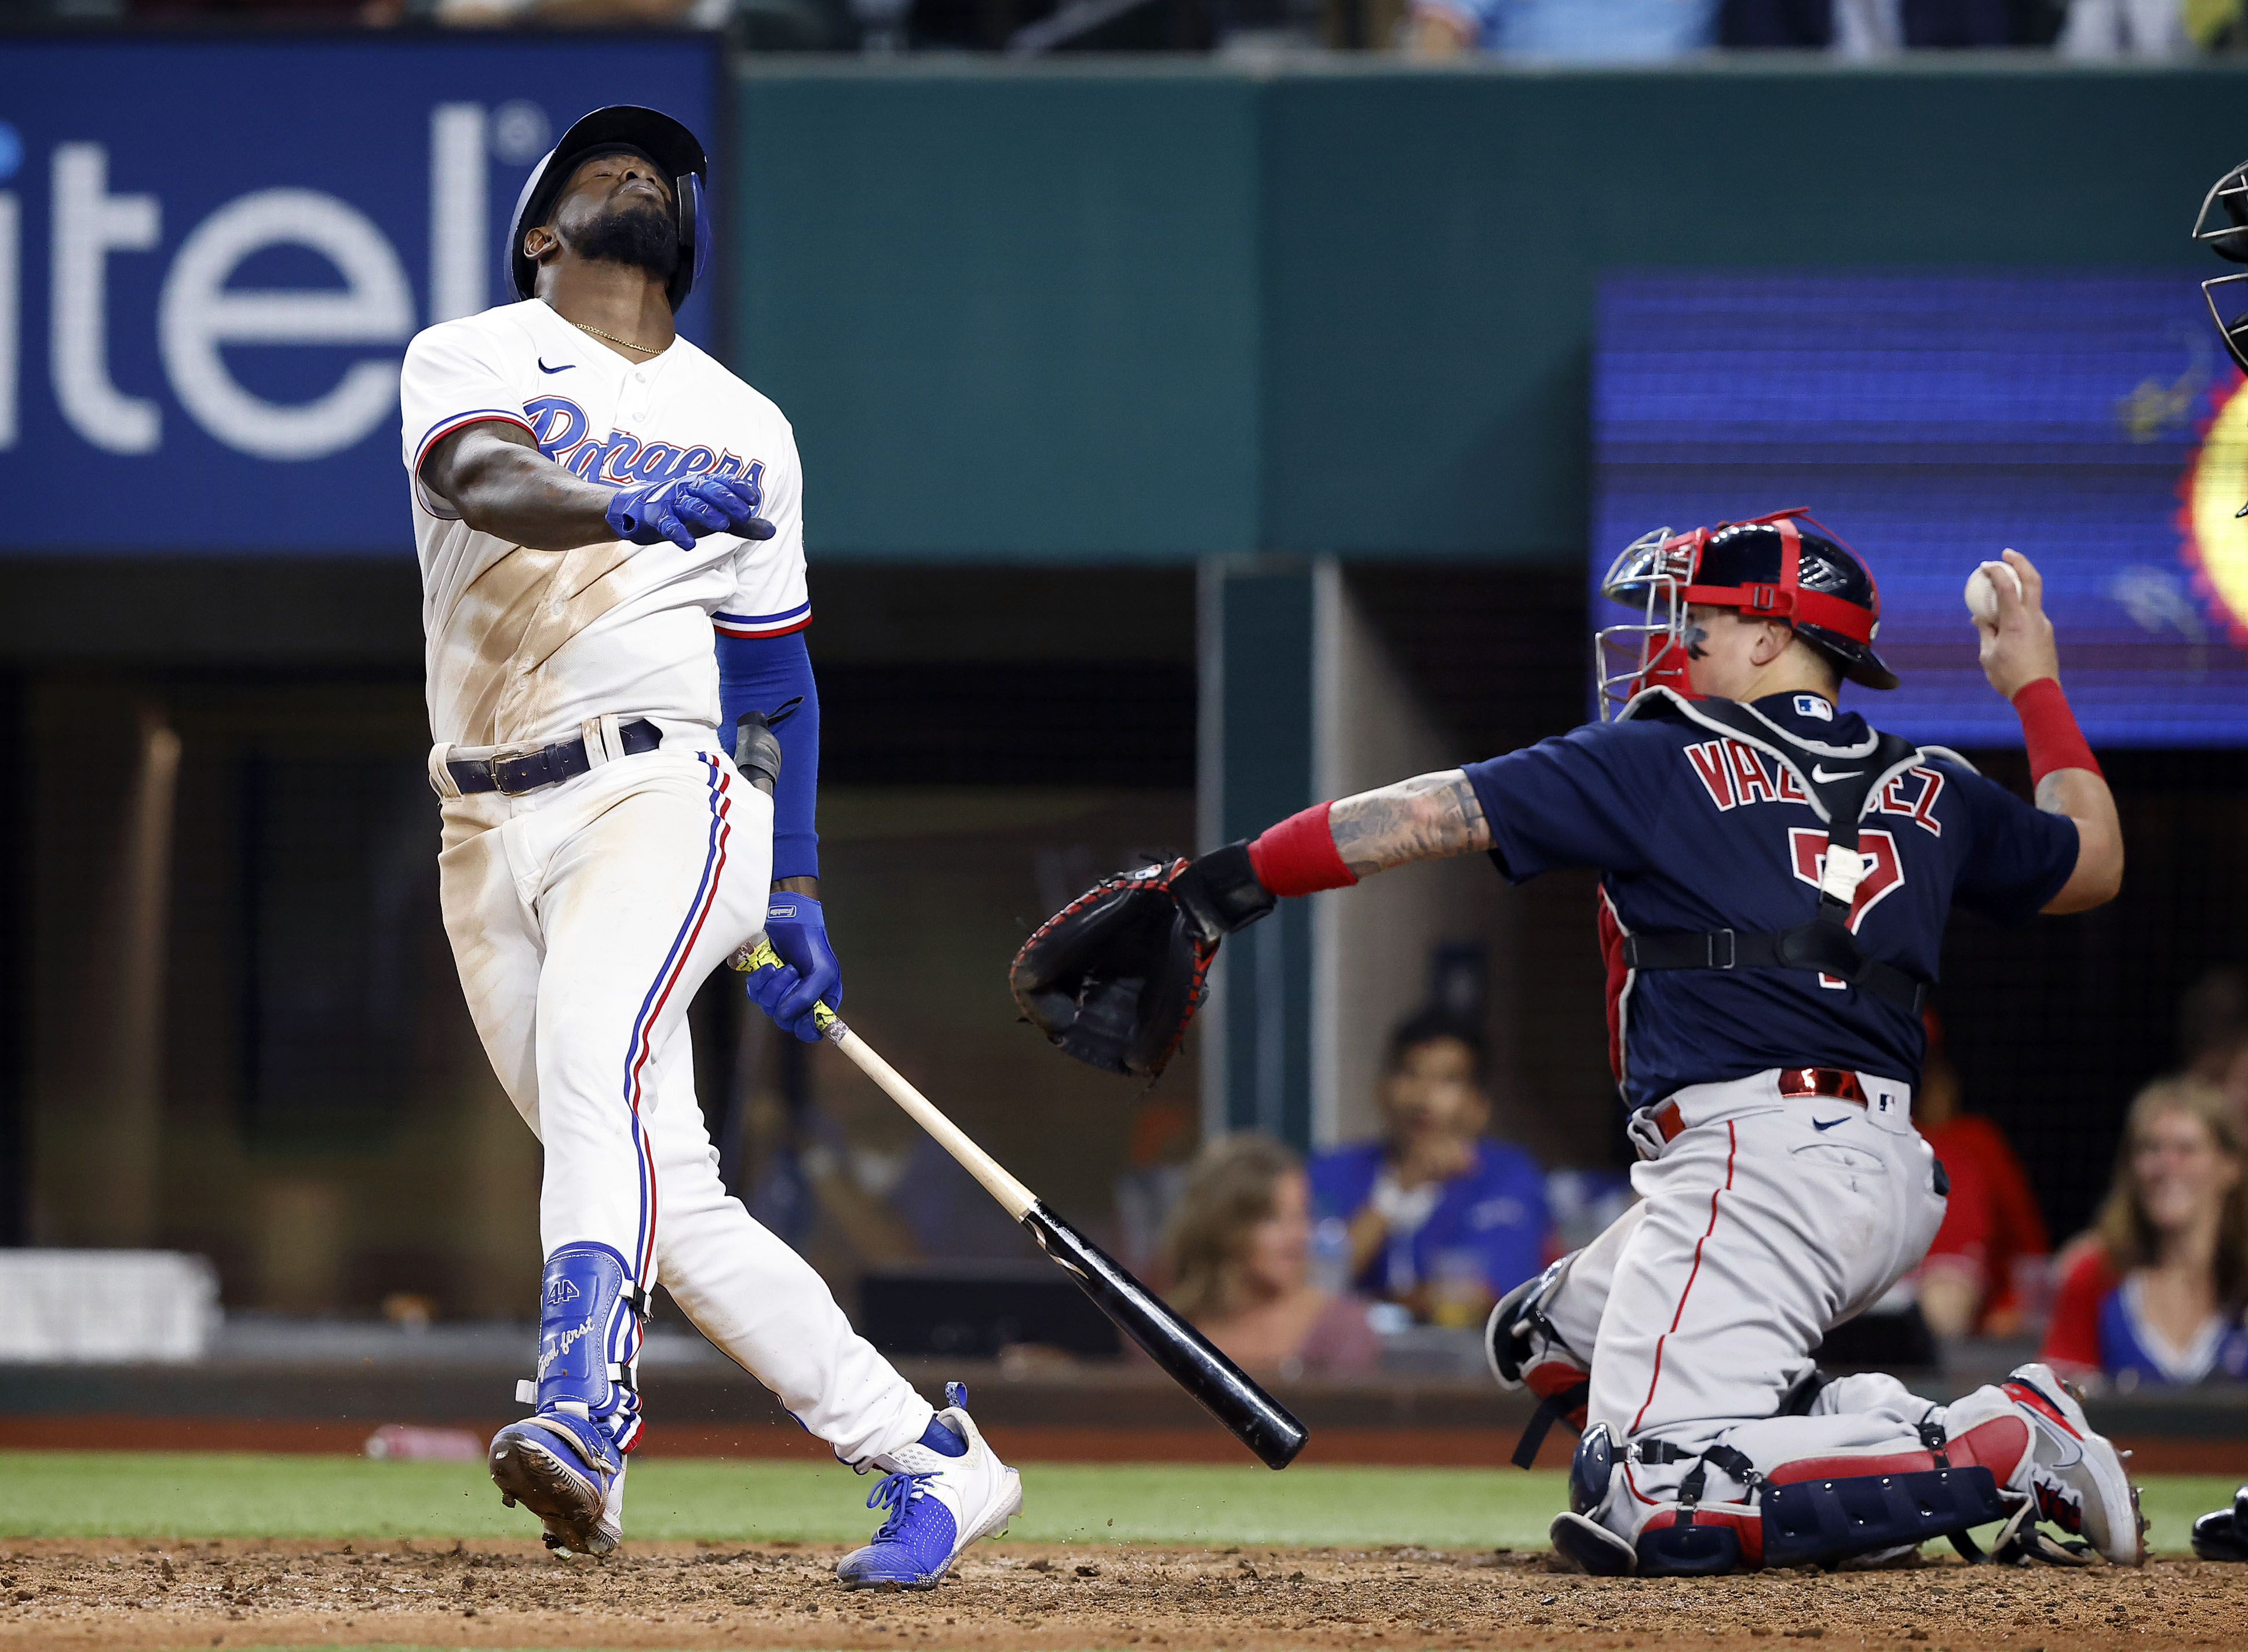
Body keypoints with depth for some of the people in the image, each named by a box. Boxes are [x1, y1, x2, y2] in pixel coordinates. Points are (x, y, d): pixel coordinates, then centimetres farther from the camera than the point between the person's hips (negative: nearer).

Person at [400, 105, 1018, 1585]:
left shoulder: (743, 427, 15)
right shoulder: (469, 359, 6)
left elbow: (776, 667, 20)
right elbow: (483, 479, -18)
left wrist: (797, 895, 15)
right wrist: (626, 509, -39)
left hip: (656, 794, -2)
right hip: (492, 837, 2)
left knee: (594, 1054, -32)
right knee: (667, 1198, -1)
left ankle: (579, 1411, -50)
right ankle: (927, 1460, 10)